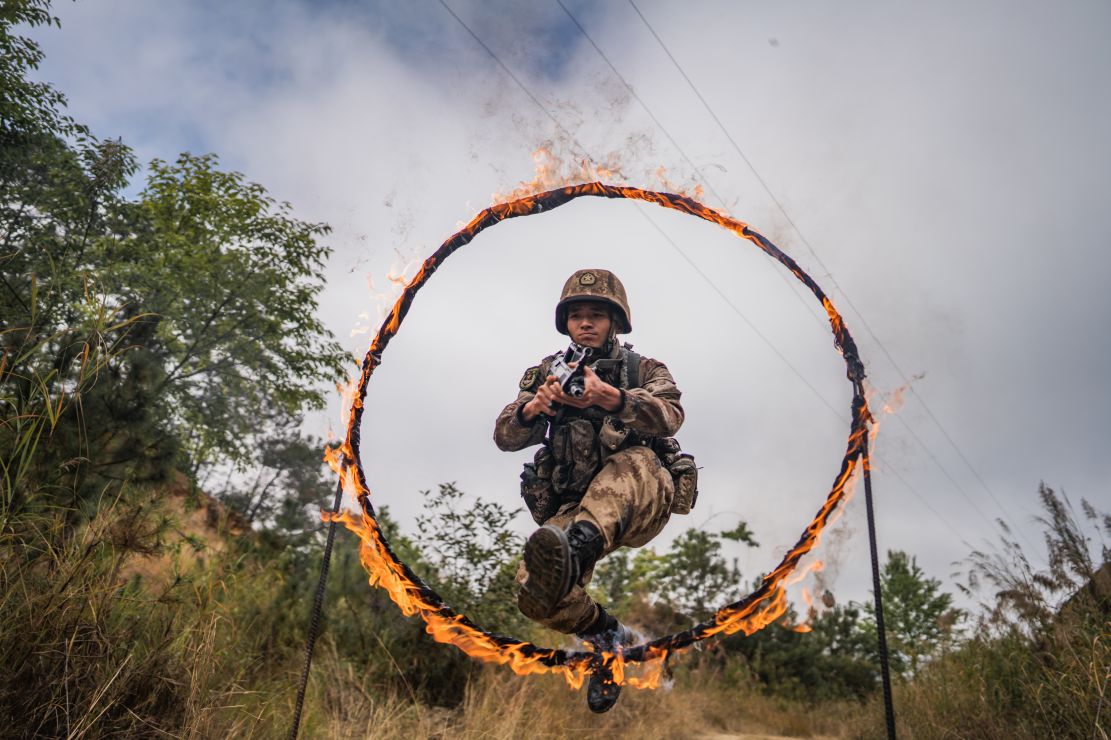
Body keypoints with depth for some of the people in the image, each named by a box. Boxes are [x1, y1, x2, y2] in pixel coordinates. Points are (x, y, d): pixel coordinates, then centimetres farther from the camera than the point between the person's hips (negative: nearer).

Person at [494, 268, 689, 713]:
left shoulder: (644, 370, 7)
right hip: (574, 509, 3)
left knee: (633, 459, -34)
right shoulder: (547, 373, 14)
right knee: (533, 592, -21)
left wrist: (608, 396, -36)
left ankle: (578, 546, -60)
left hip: (639, 503, -2)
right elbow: (505, 437, 0)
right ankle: (605, 634, 8)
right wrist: (533, 408, -24)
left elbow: (668, 416, -17)